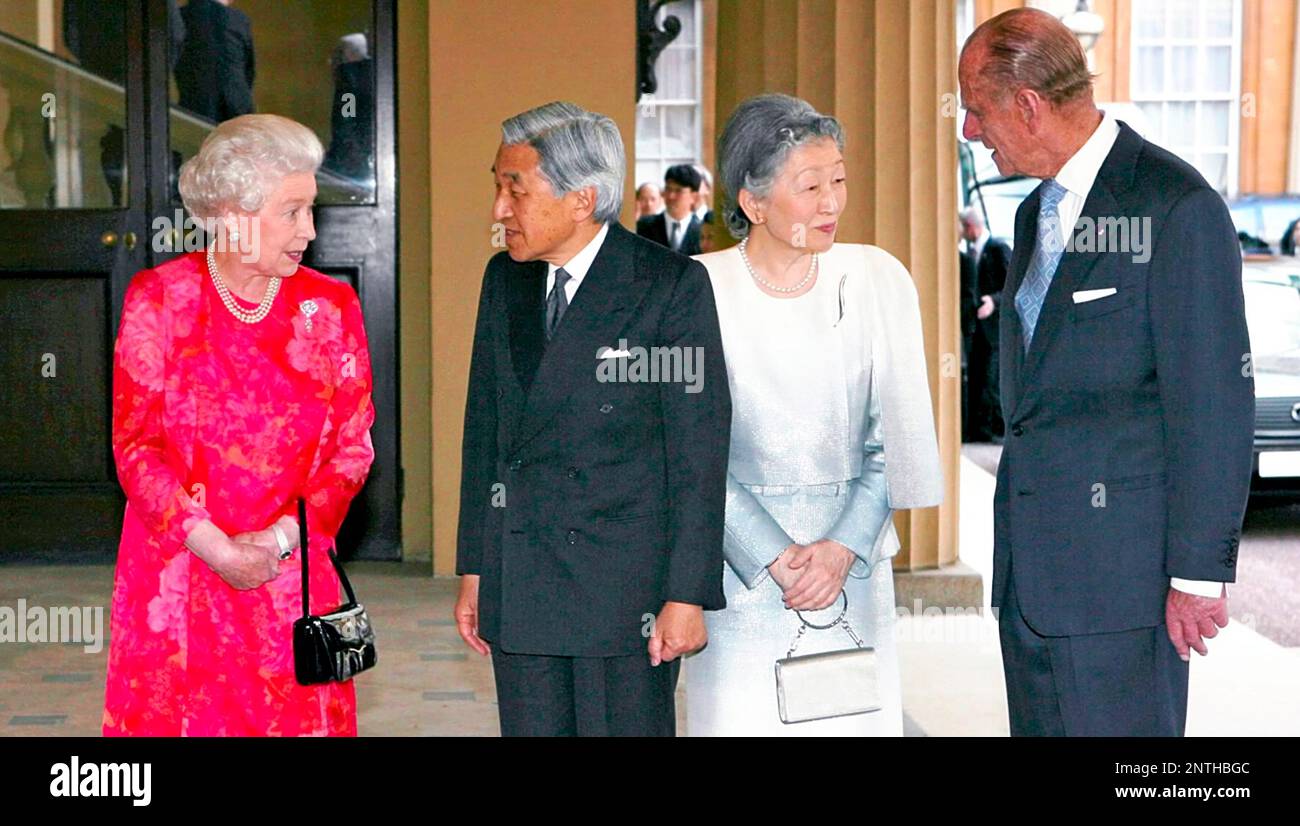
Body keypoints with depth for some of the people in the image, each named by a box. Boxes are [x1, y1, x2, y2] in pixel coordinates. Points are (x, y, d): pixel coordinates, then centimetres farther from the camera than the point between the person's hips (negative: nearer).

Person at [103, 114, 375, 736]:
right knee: (174, 712, 1)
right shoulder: (158, 299, -1)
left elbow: (353, 446, 2)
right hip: (176, 578, -1)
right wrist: (214, 545, -13)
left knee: (296, 714, 1)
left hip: (293, 574, 1)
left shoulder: (330, 307, 3)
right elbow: (136, 443, -3)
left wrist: (282, 539, -11)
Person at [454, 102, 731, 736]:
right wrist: (473, 570, 11)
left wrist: (687, 595, -12)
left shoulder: (672, 285, -9)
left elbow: (700, 452, -9)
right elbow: (483, 428, 12)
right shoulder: (504, 279, 9)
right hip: (518, 587, 5)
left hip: (626, 586, -5)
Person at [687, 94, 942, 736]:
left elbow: (891, 436, 2)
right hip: (741, 570, -2)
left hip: (854, 563, 2)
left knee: (855, 717, 4)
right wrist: (775, 559, -11)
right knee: (743, 715, -1)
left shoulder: (877, 281, 1)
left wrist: (843, 548, -9)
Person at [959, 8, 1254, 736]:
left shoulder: (1177, 206, -12)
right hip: (1031, 568, 8)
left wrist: (1201, 570, -15)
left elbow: (1214, 401, -14)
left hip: (1120, 568, -8)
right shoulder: (1037, 214, 15)